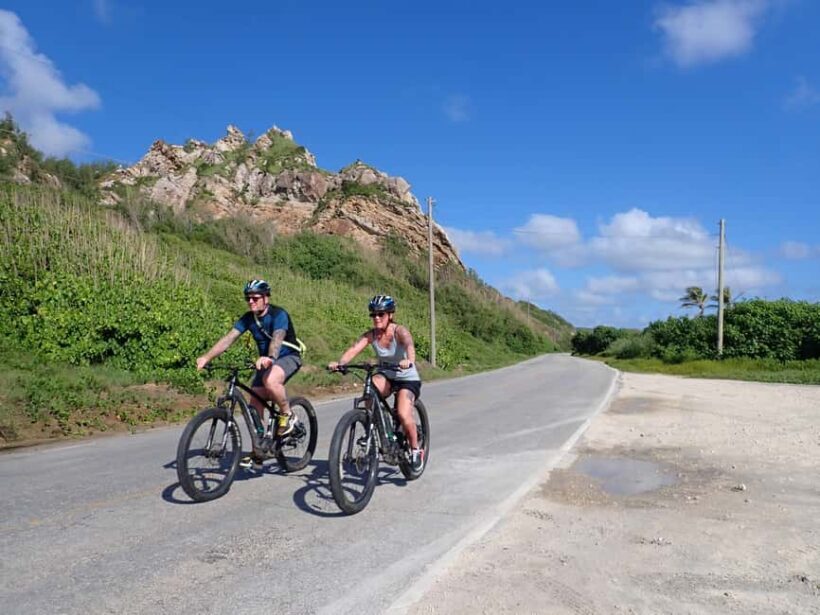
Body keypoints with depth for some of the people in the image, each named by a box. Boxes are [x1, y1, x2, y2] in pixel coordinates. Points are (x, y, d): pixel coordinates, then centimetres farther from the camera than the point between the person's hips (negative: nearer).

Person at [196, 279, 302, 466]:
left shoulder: (278, 314, -21)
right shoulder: (248, 318, -4)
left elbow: (277, 339, -39)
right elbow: (228, 339, -14)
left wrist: (269, 358, -59)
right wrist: (206, 357, -29)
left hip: (288, 357, -6)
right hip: (266, 361, 6)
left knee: (270, 380, -38)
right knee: (255, 403, -3)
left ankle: (287, 415, -12)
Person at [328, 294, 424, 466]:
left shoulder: (399, 331, -19)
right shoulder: (370, 334, -9)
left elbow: (409, 345, -41)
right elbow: (354, 349, -24)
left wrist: (409, 360, -63)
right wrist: (339, 363, -45)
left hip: (408, 378, -3)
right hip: (386, 376, 4)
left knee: (403, 415, -23)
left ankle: (416, 450, 3)